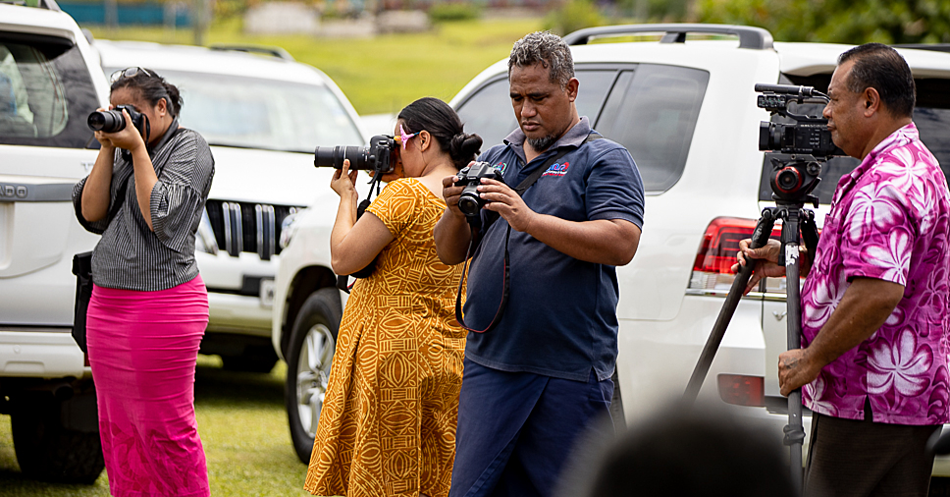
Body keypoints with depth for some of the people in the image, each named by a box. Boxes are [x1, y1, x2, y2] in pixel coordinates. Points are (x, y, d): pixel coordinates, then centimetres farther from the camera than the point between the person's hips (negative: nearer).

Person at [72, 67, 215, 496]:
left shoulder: (189, 148, -4)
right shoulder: (124, 150, 16)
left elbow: (161, 218, -16)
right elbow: (91, 214, 6)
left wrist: (138, 148, -12)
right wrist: (108, 149, 0)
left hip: (162, 306, -7)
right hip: (105, 304, 8)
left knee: (164, 429, -5)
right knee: (117, 427, 9)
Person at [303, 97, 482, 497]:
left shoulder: (406, 194, -16)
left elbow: (343, 259, -13)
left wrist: (347, 196, 0)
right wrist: (389, 182, 14)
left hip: (393, 355, -8)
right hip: (450, 359, 8)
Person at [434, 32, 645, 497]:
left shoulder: (603, 159, 1)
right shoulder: (494, 159, 19)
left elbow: (620, 243, -15)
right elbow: (449, 252, 18)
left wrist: (530, 220, -21)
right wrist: (456, 214, -5)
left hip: (571, 370, -5)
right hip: (490, 364, 5)